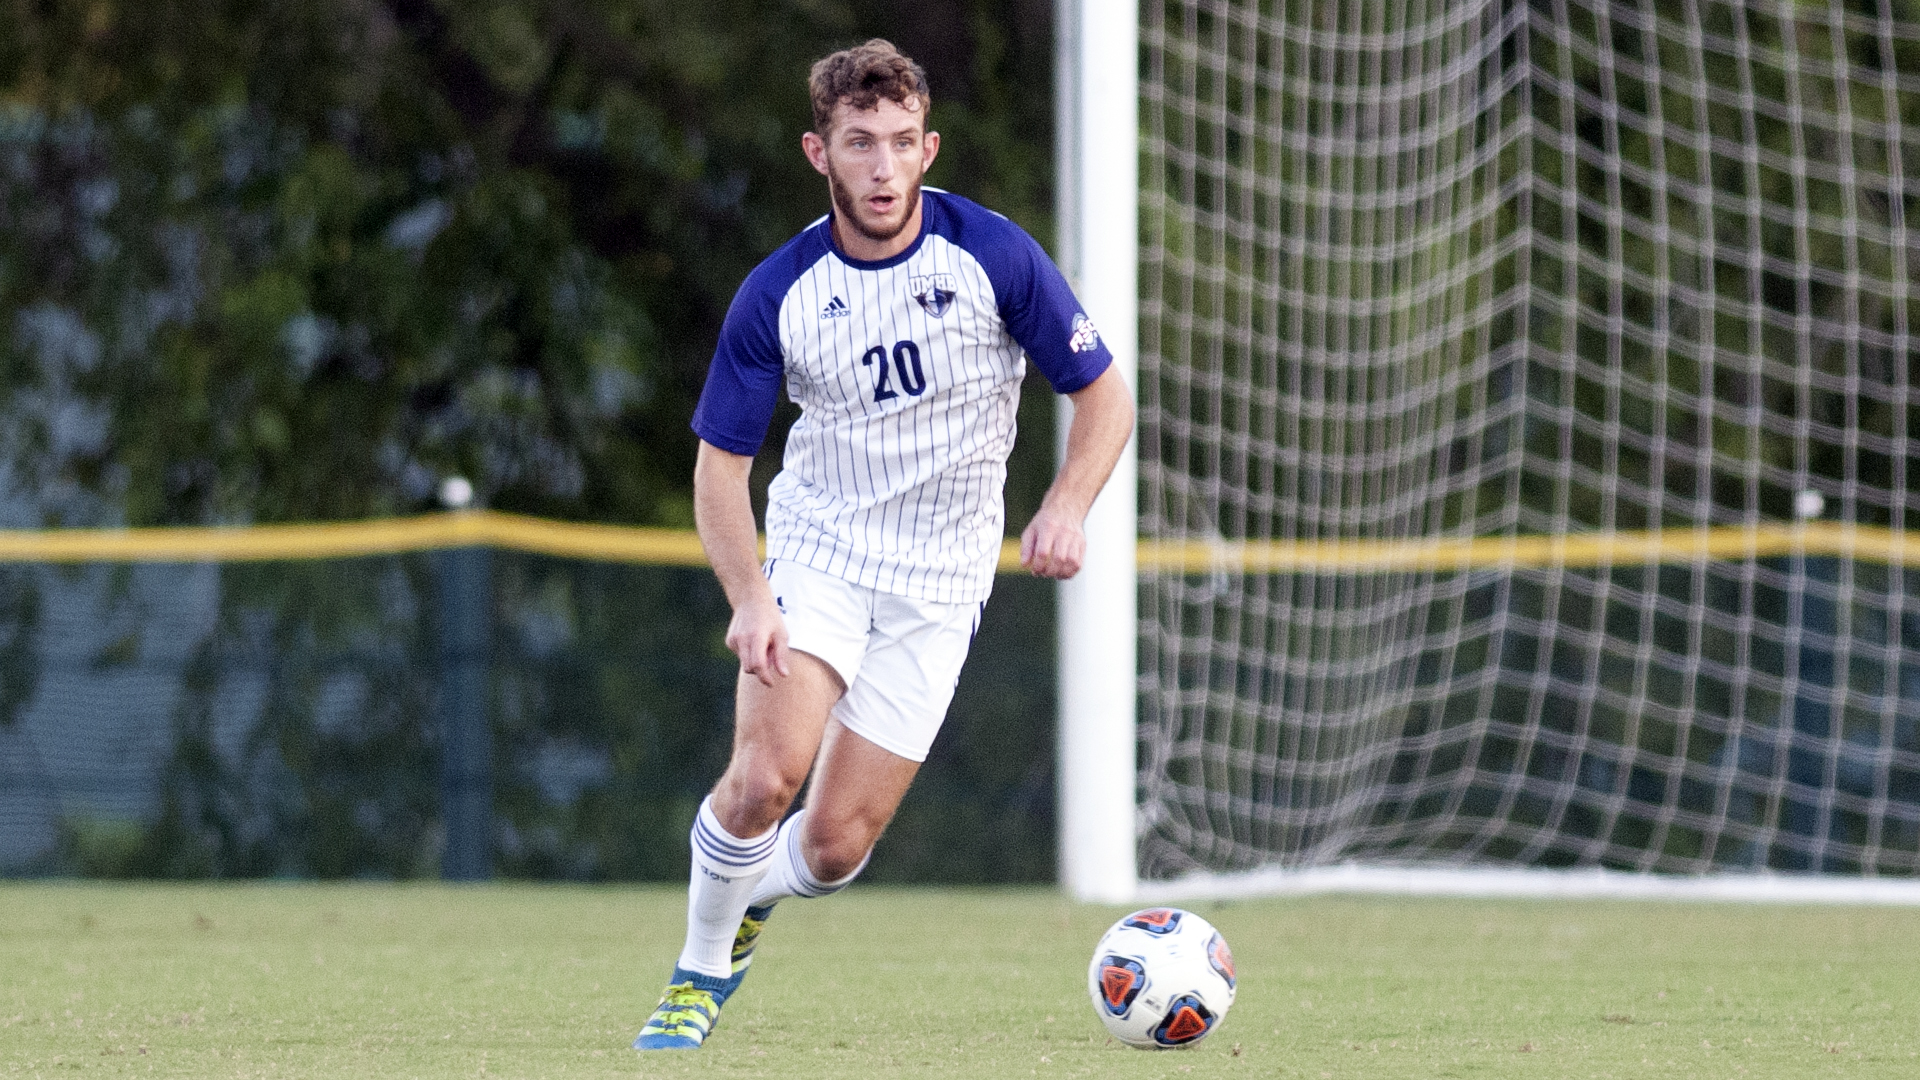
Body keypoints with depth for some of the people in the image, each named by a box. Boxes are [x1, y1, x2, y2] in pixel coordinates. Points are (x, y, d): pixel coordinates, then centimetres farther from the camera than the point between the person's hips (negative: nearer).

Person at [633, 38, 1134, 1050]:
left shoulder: (992, 256, -11)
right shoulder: (776, 295, -10)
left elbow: (1103, 394, -2)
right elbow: (719, 467, -3)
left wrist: (1066, 506, -21)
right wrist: (749, 600, -19)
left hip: (938, 583, 1)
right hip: (815, 549, 0)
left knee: (835, 844, -5)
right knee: (766, 772, -25)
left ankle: (744, 902, 31)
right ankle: (699, 971, -1)